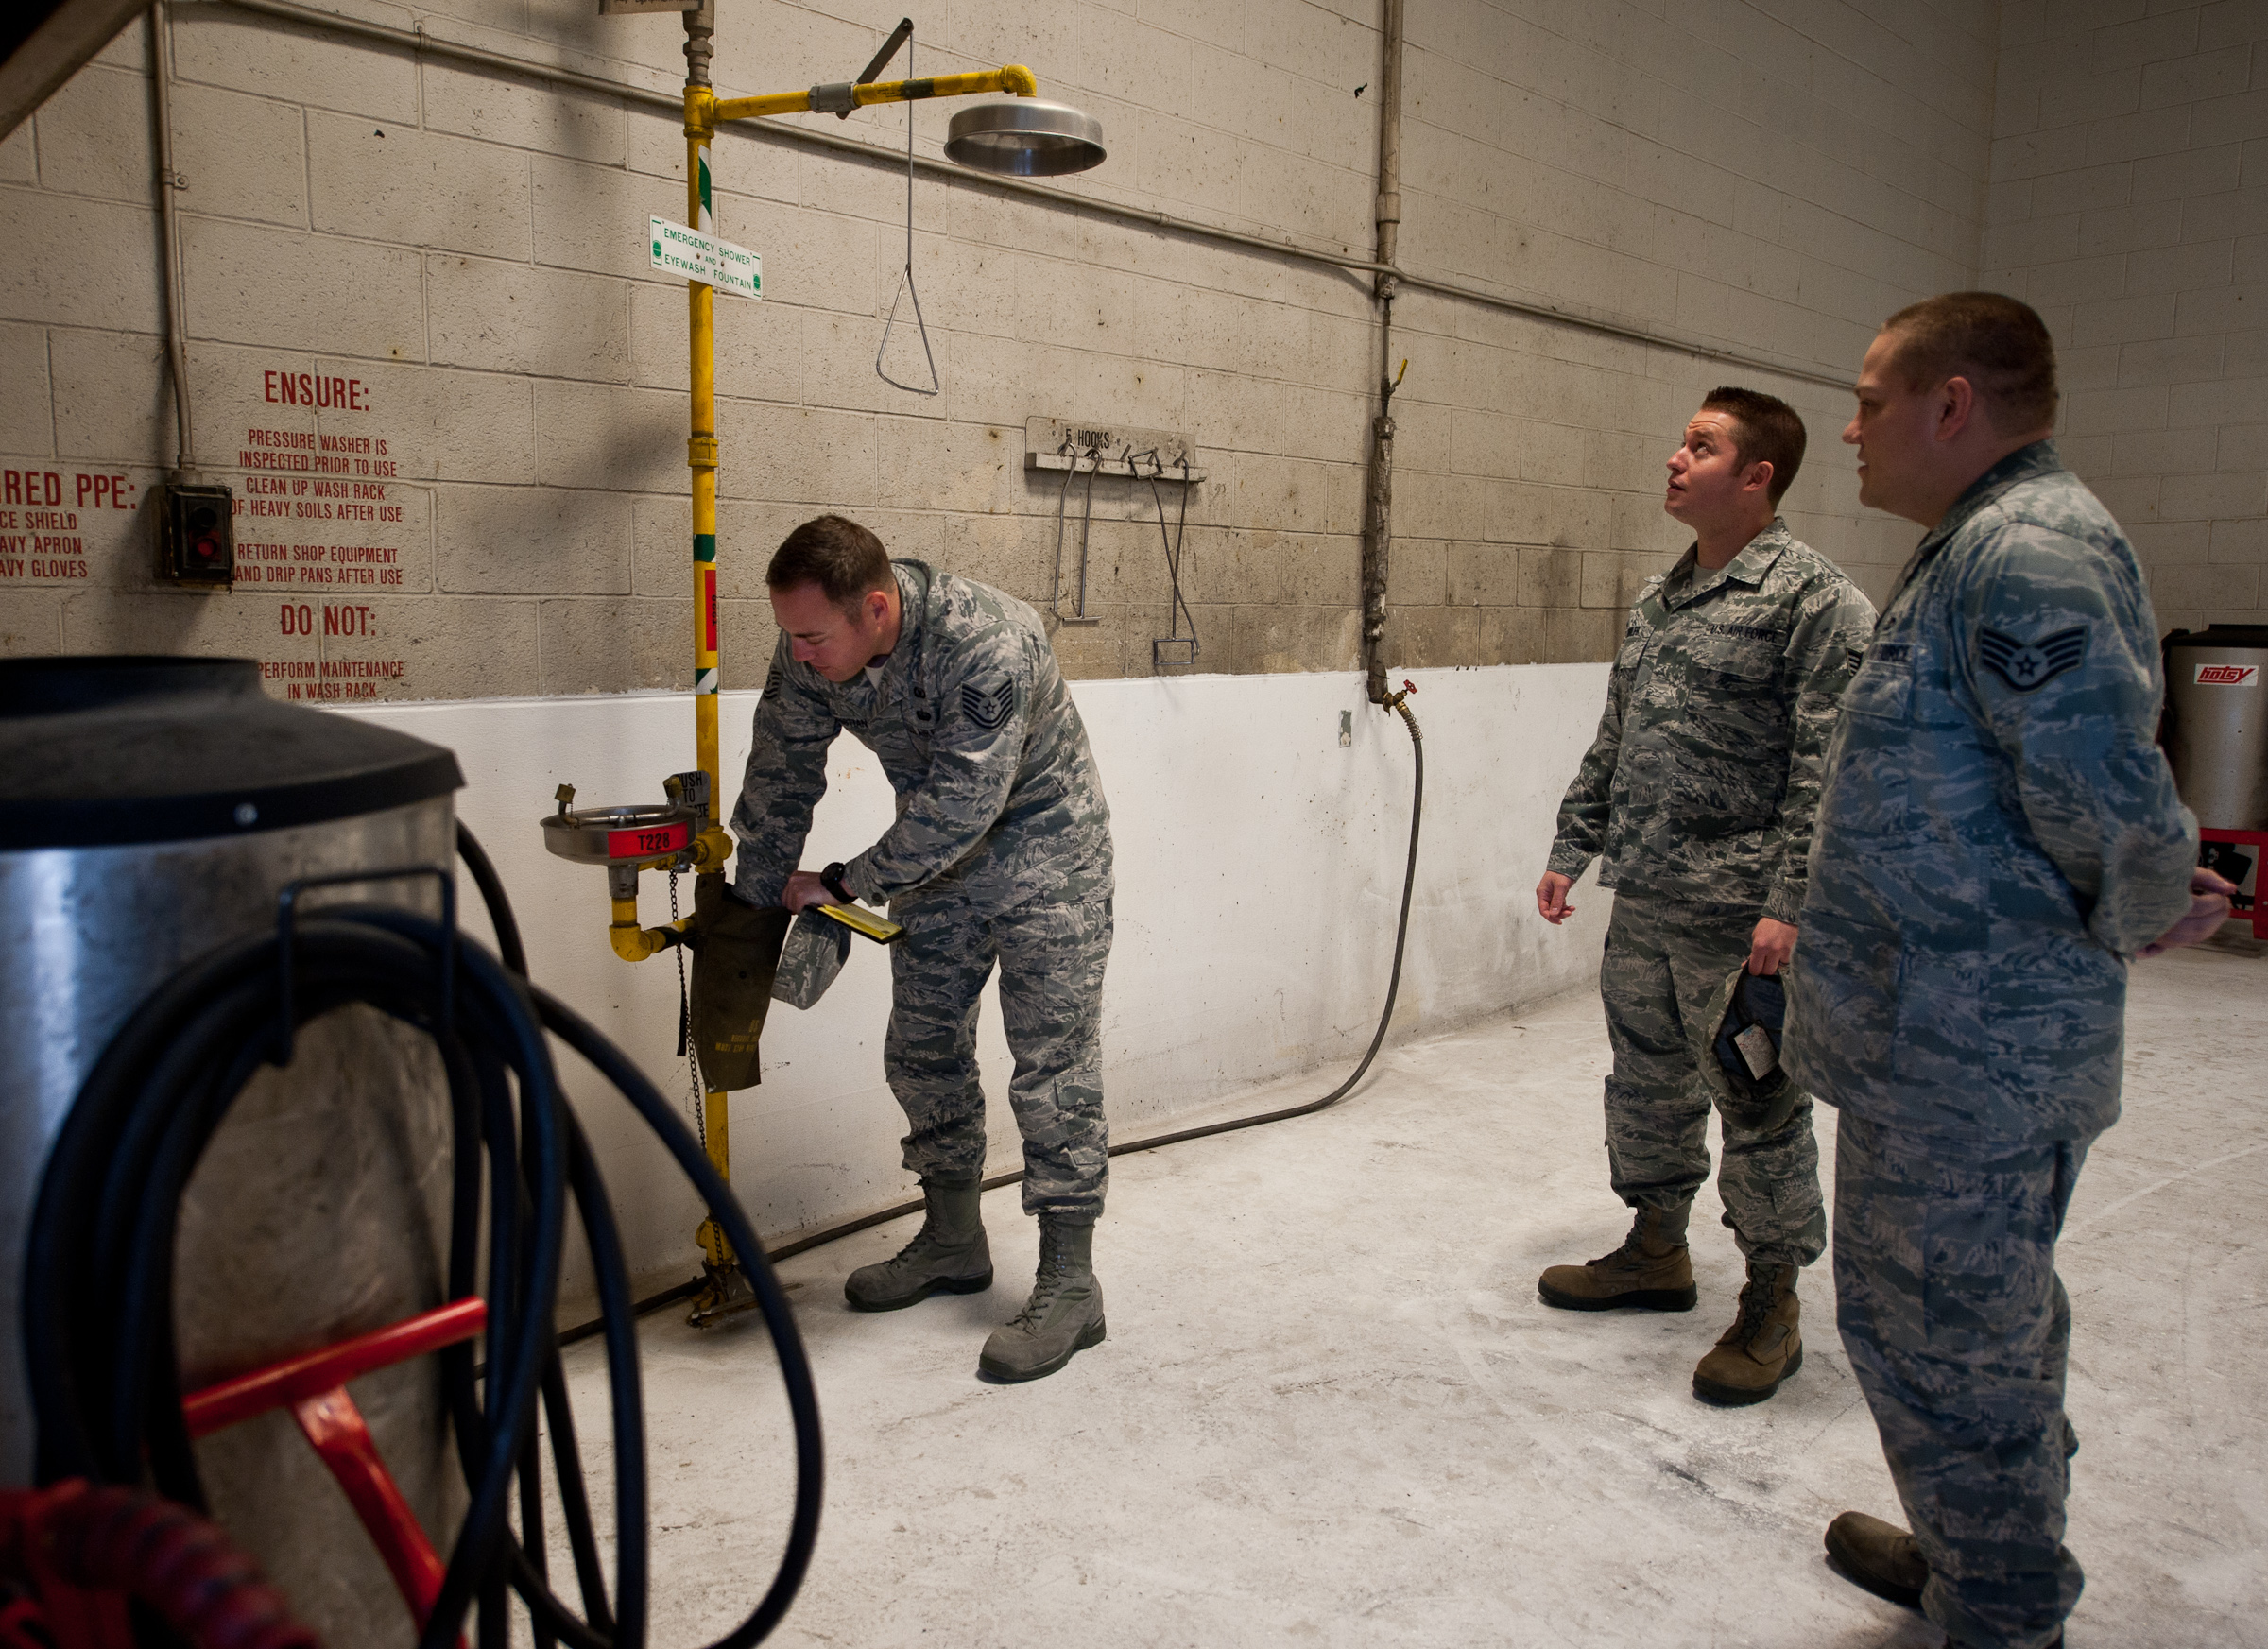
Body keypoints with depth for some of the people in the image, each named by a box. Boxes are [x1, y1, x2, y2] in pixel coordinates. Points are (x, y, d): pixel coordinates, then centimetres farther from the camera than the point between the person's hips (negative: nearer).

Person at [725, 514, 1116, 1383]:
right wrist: (755, 900, -1)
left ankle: (1069, 1285, 2)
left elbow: (962, 804, -32)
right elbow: (782, 774, -3)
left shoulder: (987, 644, -34)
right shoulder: (811, 648, -13)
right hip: (939, 850, 7)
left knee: (1053, 1066, -7)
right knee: (923, 1050, 11)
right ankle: (954, 1241, 28)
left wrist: (844, 885, -23)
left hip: (1041, 842, -7)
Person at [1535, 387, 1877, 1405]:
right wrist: (1572, 849, 16)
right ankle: (1656, 1252, 36)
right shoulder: (1658, 599, 14)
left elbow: (1828, 769, -15)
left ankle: (1771, 1302, 19)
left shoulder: (1815, 597, -10)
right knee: (1647, 1084, 18)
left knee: (1760, 1103, 3)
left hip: (1740, 911, -7)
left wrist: (1789, 905, -21)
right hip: (1643, 902, 8)